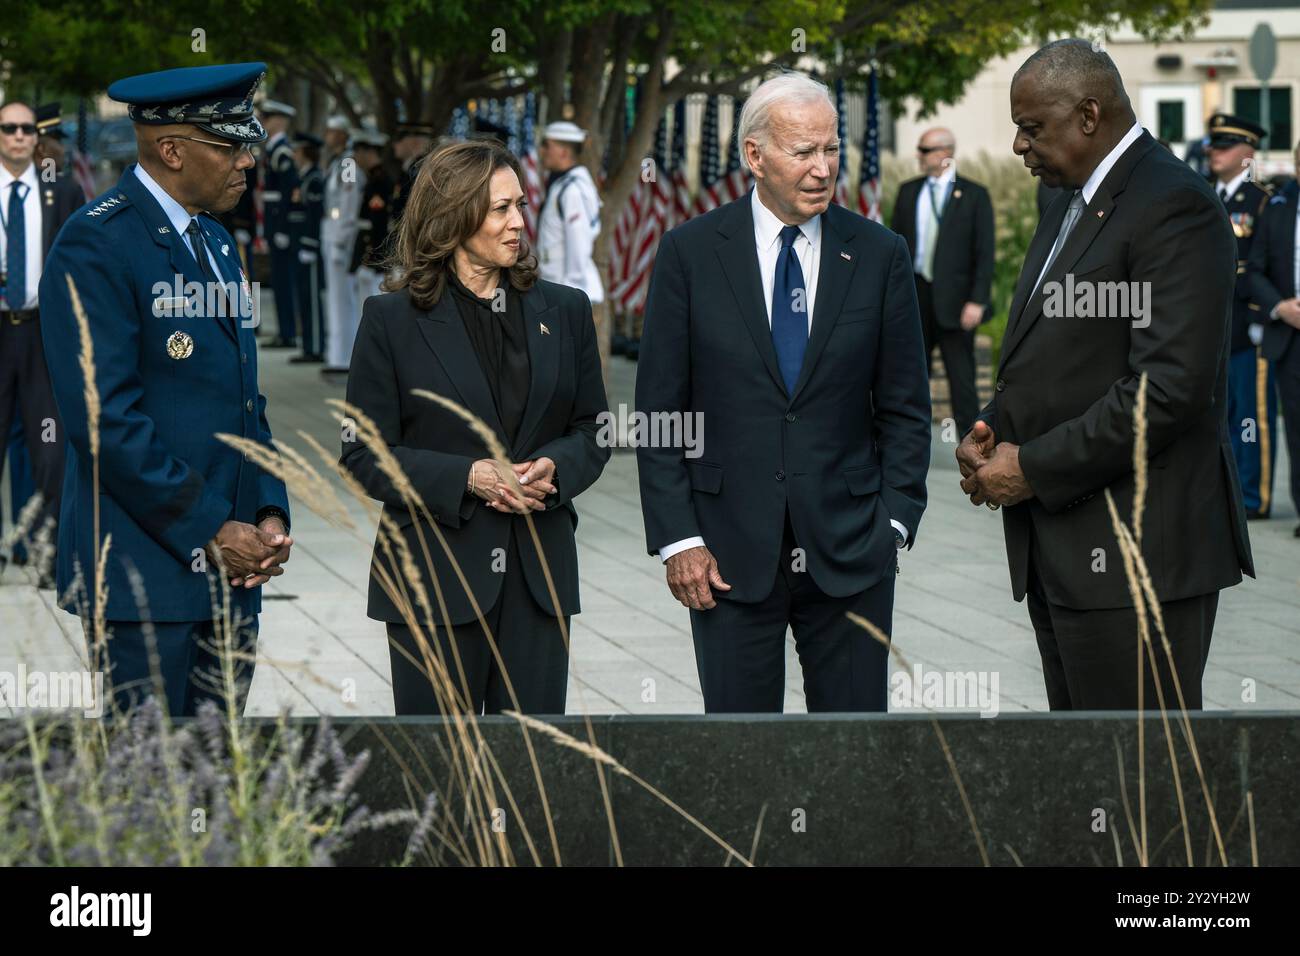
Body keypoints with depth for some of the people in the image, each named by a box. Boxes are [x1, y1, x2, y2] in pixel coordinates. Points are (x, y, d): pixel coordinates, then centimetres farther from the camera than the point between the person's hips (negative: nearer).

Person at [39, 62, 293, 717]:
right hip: (144, 567, -8)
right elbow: (104, 417, -18)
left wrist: (268, 513, 6)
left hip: (229, 569, 8)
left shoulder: (216, 242, 18)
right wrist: (209, 530, -16)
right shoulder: (96, 245, -11)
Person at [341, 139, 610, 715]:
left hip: (539, 574, 3)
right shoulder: (392, 320, -2)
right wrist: (468, 477, -17)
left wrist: (555, 468, -10)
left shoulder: (563, 310, 8)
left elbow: (593, 429, 13)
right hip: (435, 575, -3)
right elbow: (364, 455, -4)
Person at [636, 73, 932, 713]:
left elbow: (905, 408, 7)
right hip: (729, 555, -1)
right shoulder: (690, 253, 0)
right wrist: (677, 539, -6)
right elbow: (658, 411, 0)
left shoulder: (880, 256, 3)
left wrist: (895, 519, -2)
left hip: (849, 555, 1)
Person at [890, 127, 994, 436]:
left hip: (953, 298, -4)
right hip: (915, 294, 4)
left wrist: (977, 301, -12)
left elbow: (984, 252, -5)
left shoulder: (973, 195, -2)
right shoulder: (908, 192, 10)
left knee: (961, 376, -2)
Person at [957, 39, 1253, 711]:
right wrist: (993, 427, 5)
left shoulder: (1173, 207, -14)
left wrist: (1034, 467, -17)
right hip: (1063, 548, 10)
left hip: (1134, 553, -10)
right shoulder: (1072, 203, 18)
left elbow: (1170, 388, -22)